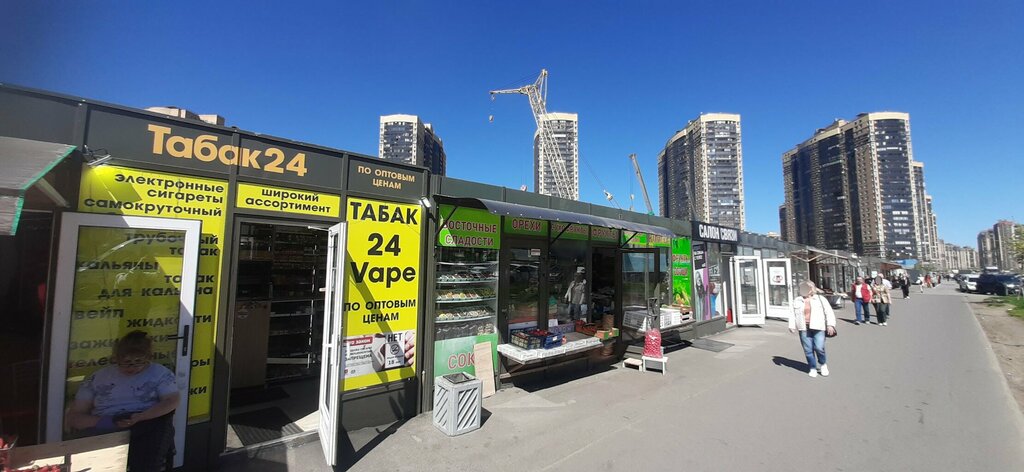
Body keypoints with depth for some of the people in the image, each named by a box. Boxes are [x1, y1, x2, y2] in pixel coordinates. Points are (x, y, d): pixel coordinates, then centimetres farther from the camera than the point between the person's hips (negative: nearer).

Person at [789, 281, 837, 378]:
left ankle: (823, 364, 18)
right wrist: (792, 326, 2)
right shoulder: (797, 301, 11)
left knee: (819, 347, -10)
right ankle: (812, 368, 16)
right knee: (808, 350, 3)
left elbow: (829, 312, 2)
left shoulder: (820, 299, 7)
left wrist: (830, 325, -9)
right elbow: (793, 314, 11)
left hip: (818, 328, -2)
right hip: (804, 329, 2)